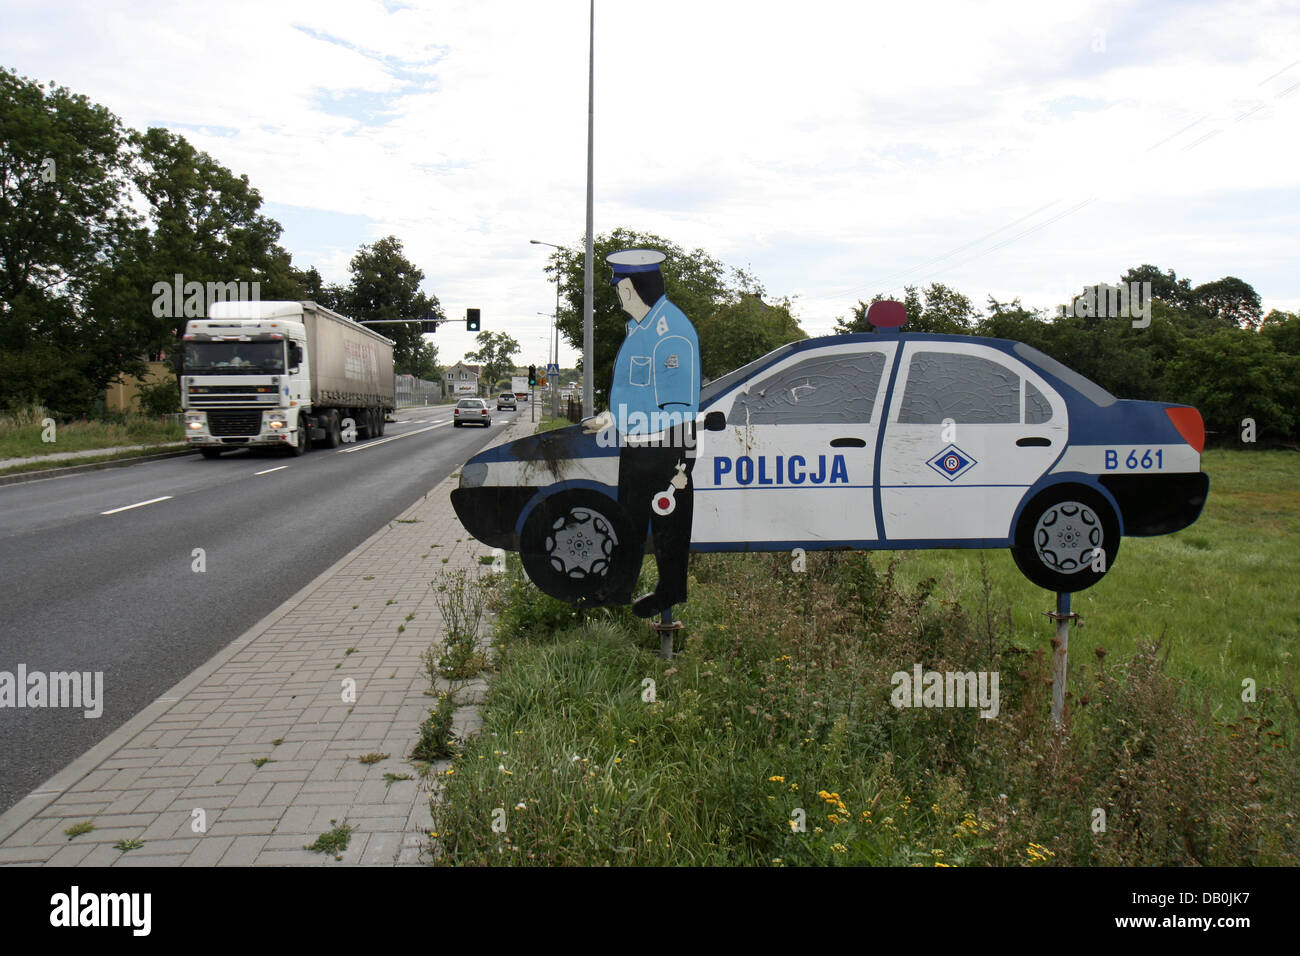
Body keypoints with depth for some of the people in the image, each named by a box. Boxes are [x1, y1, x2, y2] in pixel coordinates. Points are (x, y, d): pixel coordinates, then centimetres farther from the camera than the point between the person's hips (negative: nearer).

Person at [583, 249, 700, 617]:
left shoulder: (671, 333, -22)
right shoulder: (640, 325, 10)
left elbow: (679, 408, -22)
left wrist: (679, 466, -22)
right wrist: (611, 416, 25)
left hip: (663, 450, -10)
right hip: (635, 442, 10)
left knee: (668, 524, 8)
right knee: (628, 520, 19)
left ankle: (670, 594, 25)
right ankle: (619, 588, 34)